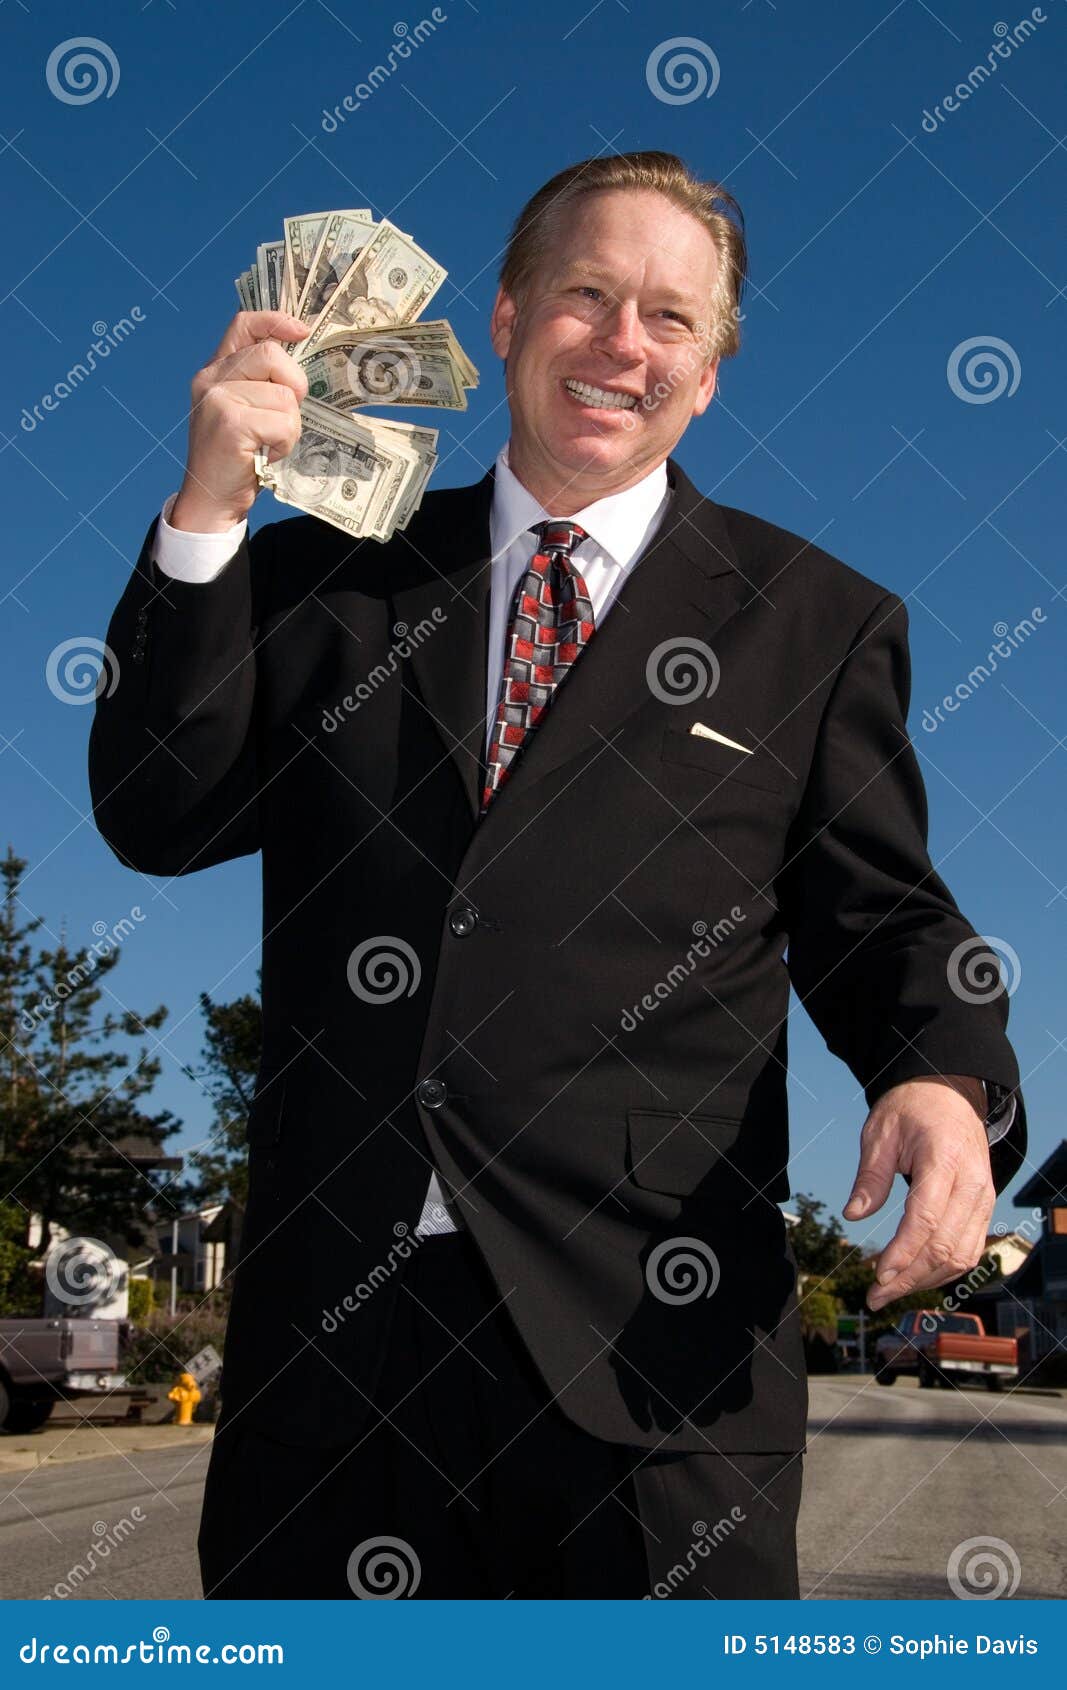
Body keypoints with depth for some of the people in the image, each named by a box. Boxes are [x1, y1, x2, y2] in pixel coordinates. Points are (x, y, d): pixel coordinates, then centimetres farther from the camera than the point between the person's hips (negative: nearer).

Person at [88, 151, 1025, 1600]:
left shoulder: (815, 622, 9)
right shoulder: (329, 575, 13)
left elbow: (880, 915, 7)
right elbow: (157, 820, 4)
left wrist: (947, 1083, -14)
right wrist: (209, 511, -5)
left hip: (649, 1327, -1)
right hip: (332, 1306, 2)